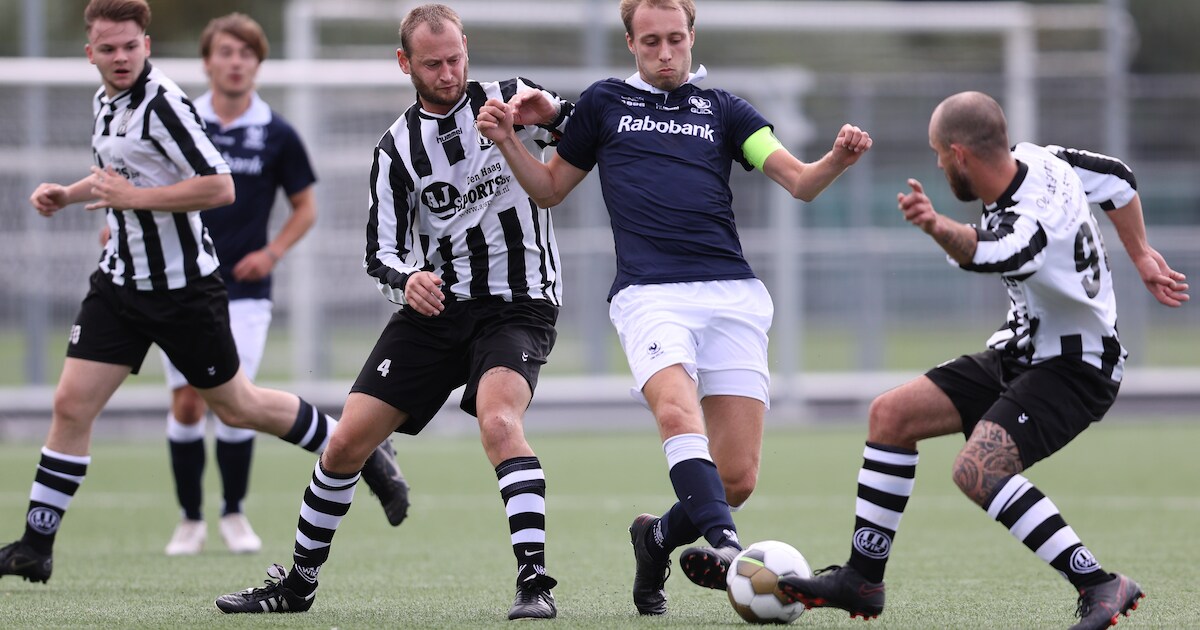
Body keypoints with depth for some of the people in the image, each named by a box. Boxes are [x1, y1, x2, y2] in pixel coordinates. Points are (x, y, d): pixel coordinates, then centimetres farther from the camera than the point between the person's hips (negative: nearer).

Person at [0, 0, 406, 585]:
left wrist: (134, 197, -23)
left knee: (237, 408, 7)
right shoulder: (105, 100, 9)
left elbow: (219, 187, -25)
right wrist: (68, 194, 12)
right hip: (120, 281, 7)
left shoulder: (163, 103, -19)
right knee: (71, 405, -3)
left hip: (183, 286, -7)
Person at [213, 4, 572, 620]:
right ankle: (297, 581, 19)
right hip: (435, 304, 4)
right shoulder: (397, 148, 2)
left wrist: (551, 114, -25)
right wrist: (406, 280, -22)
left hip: (517, 307, -4)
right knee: (346, 442, 0)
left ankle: (535, 581, -33)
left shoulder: (506, 100, -3)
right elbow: (381, 251, 1)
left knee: (498, 419, -32)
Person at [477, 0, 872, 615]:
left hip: (733, 294, 2)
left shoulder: (722, 109, 18)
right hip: (649, 293, -2)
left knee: (738, 478, -6)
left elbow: (800, 182, 9)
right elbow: (550, 188, 26)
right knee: (676, 408, -33)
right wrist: (508, 142, 7)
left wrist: (838, 159, -13)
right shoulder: (604, 103, 18)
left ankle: (658, 538, 21)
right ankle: (722, 542, -44)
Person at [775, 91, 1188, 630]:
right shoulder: (1035, 159, -5)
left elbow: (984, 255, -54)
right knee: (891, 414, 5)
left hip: (1074, 371, -10)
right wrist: (1141, 257, 19)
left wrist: (938, 229, -74)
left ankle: (1100, 585, -22)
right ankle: (862, 580, 12)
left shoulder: (1033, 226, -32)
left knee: (977, 471, -30)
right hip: (1021, 353, 10)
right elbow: (1116, 179, 10)